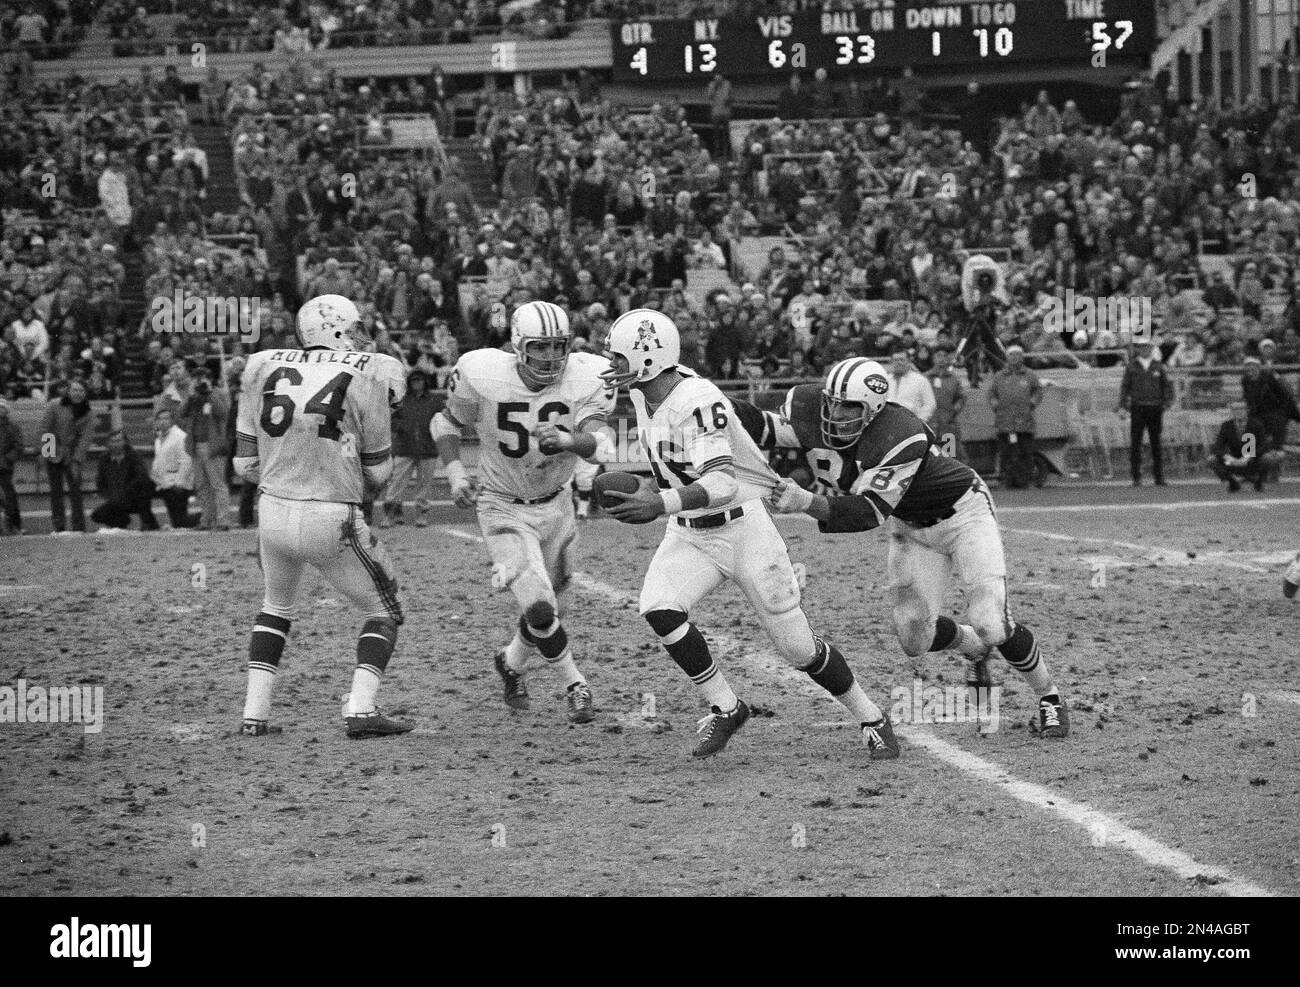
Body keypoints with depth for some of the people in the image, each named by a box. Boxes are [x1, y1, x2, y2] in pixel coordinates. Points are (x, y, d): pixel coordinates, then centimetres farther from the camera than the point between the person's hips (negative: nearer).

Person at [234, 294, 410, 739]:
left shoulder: (264, 369, 4)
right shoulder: (364, 378, -5)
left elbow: (245, 463, 7)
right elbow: (377, 472, 2)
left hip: (274, 513, 4)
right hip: (333, 520, -4)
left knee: (276, 606, 29)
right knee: (383, 611, 15)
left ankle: (254, 714, 22)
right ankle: (361, 709, -3)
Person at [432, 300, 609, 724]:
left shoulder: (585, 378, -18)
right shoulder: (482, 376, -22)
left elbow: (594, 442, -31)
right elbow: (446, 421, -4)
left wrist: (567, 440, -53)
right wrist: (454, 470, -18)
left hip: (555, 504, 3)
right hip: (504, 510, -3)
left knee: (546, 607, 16)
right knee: (540, 608, -16)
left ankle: (513, 661, 47)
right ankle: (574, 685, 7)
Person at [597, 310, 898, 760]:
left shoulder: (698, 402, -29)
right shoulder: (643, 395, -3)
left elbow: (721, 484, -40)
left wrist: (661, 504, -53)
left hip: (742, 529, -7)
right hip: (687, 535, 7)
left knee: (797, 647, 1)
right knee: (659, 611, -21)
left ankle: (871, 718, 23)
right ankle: (725, 707, -4)